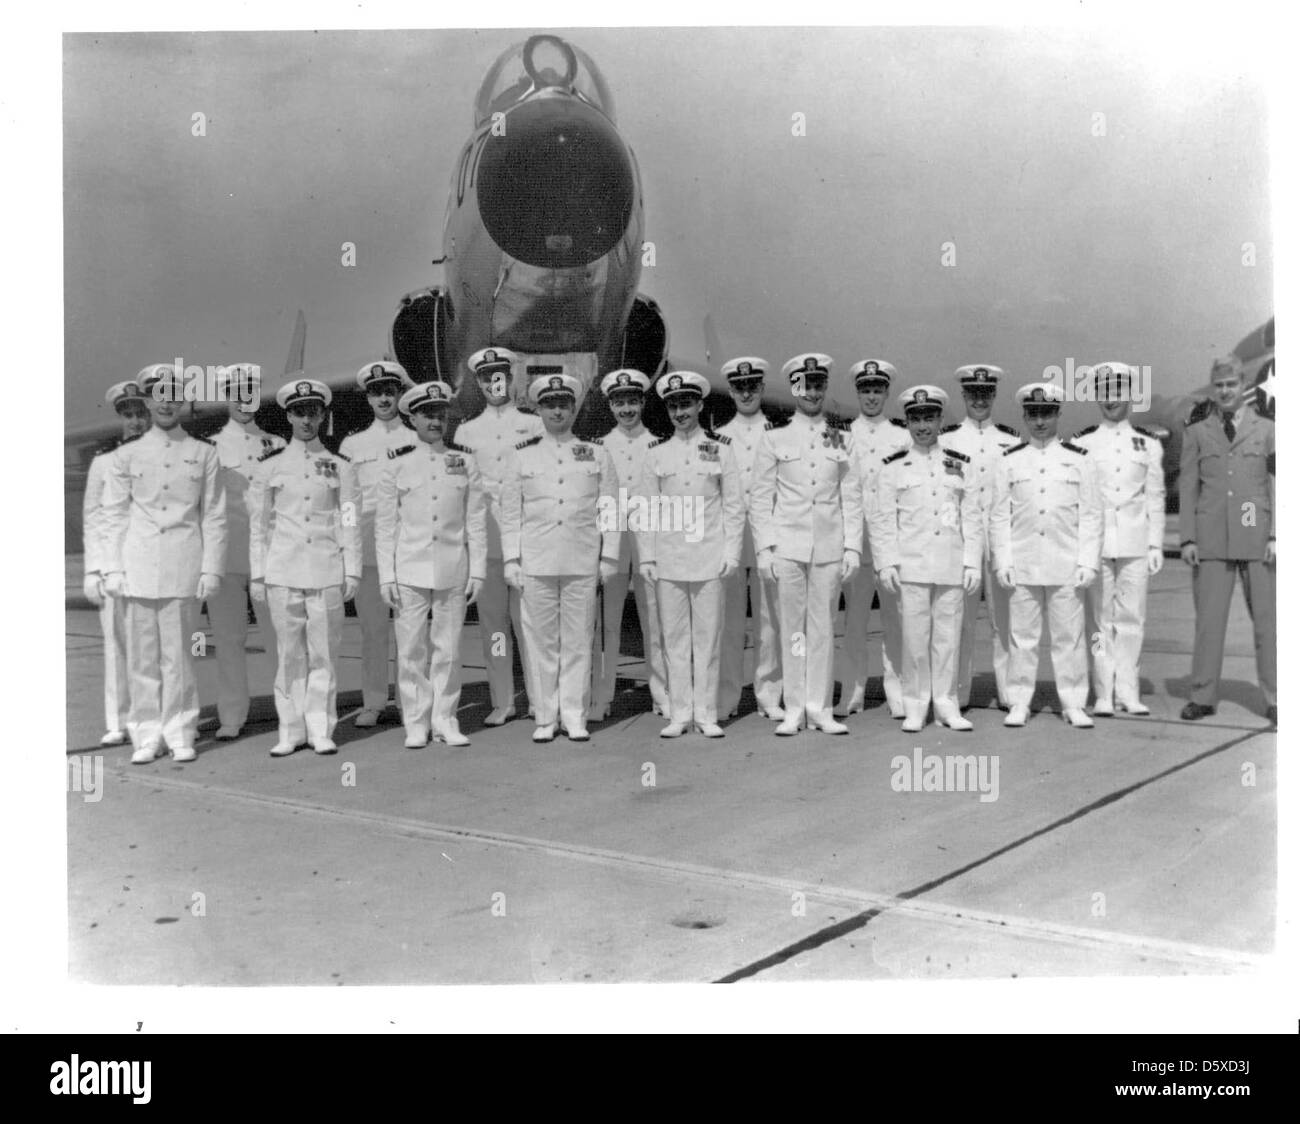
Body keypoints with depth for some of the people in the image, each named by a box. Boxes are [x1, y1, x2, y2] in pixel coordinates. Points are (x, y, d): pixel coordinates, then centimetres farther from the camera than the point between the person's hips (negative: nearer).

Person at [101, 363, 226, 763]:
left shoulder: (203, 453, 7)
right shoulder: (127, 456, 10)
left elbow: (214, 517, 5)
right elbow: (114, 516, 9)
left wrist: (211, 569, -2)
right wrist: (112, 569, 1)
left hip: (184, 567, -1)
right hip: (139, 566, 1)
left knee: (178, 655, 0)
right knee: (142, 656, 3)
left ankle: (180, 734, 10)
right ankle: (147, 735, 12)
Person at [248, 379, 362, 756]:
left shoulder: (339, 466, 7)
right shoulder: (270, 466, 7)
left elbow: (350, 522, 6)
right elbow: (258, 523, 8)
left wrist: (352, 571, 1)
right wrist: (256, 575, 5)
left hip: (327, 570, 0)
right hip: (283, 570, 0)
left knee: (325, 652, 1)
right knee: (289, 653, 3)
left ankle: (321, 731, 9)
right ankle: (291, 731, 12)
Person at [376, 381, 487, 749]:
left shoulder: (465, 463, 6)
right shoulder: (397, 467, 3)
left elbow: (477, 521, 6)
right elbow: (385, 525, 4)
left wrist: (477, 571, 1)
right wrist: (387, 577, -2)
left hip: (454, 571, 1)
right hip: (410, 571, -1)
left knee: (448, 650, 5)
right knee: (412, 651, 2)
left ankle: (445, 721, 15)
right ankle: (416, 725, 12)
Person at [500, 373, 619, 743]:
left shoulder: (597, 454, 10)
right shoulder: (523, 456, 10)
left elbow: (610, 508, 8)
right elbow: (510, 511, 8)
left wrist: (609, 556, 2)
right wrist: (511, 559, 1)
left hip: (582, 562, 0)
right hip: (536, 561, 0)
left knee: (578, 641, 1)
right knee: (540, 640, 2)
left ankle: (575, 717, 9)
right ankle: (545, 718, 10)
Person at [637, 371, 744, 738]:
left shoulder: (720, 449, 5)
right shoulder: (656, 454, 8)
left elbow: (734, 505, 5)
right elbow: (647, 509, 9)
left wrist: (732, 552, -2)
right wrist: (647, 557, 3)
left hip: (709, 559, -1)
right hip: (669, 559, 1)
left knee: (707, 637, 1)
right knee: (675, 637, 4)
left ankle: (706, 715, 9)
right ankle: (679, 714, 11)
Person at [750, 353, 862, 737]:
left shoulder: (841, 441, 10)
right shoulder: (773, 440, 6)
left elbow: (852, 499, 9)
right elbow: (760, 499, 4)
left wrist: (852, 547, 1)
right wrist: (765, 548, -4)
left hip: (830, 547, 1)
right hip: (788, 546, -1)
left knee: (823, 627, 4)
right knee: (792, 627, 1)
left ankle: (819, 708, 12)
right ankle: (794, 709, 9)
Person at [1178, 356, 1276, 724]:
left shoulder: (1264, 430, 9)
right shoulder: (1196, 432, 10)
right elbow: (1187, 487, 7)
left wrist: (1276, 536, -3)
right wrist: (1187, 538, -1)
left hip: (1257, 539, 0)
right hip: (1211, 539, 0)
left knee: (1267, 620, 1)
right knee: (1208, 620, 0)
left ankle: (1274, 699, 7)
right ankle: (1203, 697, 7)